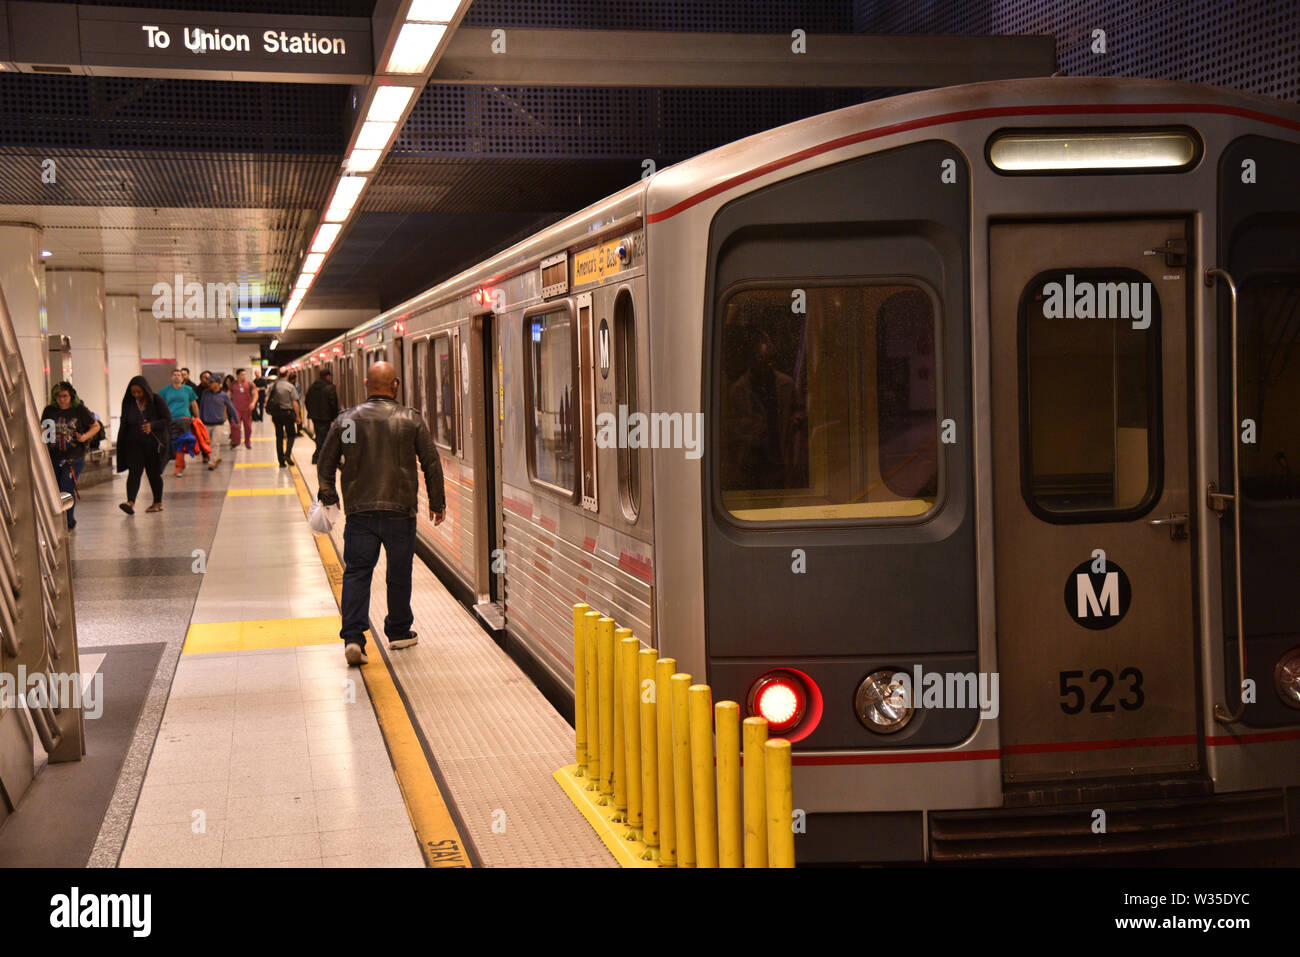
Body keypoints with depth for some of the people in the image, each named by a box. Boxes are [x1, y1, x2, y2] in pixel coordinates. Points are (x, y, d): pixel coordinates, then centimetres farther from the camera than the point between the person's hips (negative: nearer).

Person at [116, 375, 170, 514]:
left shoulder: (157, 401, -6)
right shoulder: (128, 403, 5)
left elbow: (168, 419, -8)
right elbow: (124, 423, 11)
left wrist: (152, 425, -24)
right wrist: (122, 444, 7)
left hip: (153, 444, -2)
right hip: (134, 443, 2)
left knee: (153, 473, 5)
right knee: (134, 472, -11)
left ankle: (158, 502, 20)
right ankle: (130, 503, -23)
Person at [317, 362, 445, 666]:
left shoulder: (346, 420, 2)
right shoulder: (412, 420, -1)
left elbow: (325, 463, 7)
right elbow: (432, 463, 2)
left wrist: (328, 497, 20)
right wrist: (437, 502, 12)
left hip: (360, 511, 1)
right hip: (400, 511, -1)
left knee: (356, 572, 3)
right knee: (399, 573, 12)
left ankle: (353, 637, -10)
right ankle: (399, 632, 24)